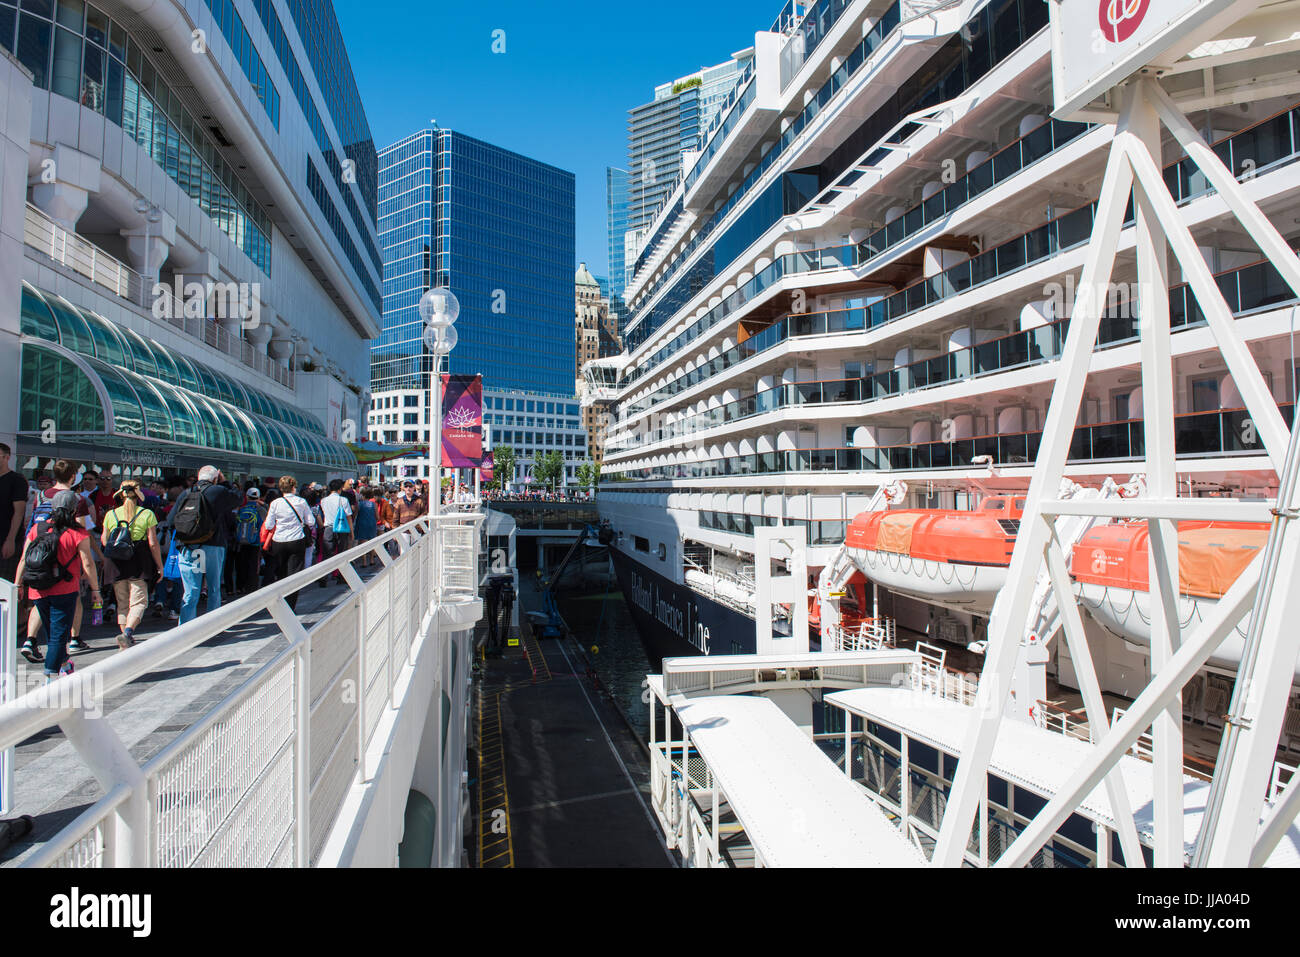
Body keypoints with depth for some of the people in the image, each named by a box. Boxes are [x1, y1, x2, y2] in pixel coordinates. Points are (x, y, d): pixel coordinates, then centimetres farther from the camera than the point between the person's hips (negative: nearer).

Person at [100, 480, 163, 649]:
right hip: (139, 564, -3)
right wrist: (160, 566, 0)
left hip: (116, 564, 3)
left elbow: (104, 541, 9)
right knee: (139, 601, 0)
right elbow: (153, 543, -6)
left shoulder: (110, 514, 5)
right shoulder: (147, 514, -5)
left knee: (122, 602, 13)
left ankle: (126, 636, 13)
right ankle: (128, 632, -19)